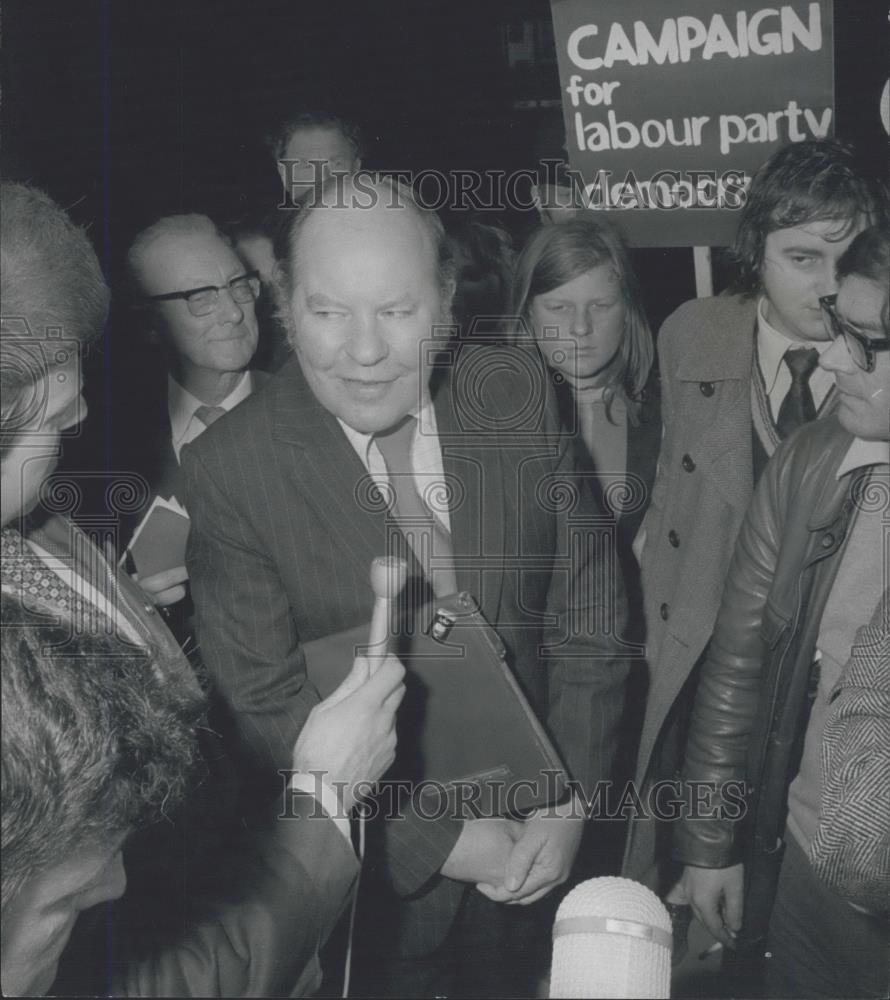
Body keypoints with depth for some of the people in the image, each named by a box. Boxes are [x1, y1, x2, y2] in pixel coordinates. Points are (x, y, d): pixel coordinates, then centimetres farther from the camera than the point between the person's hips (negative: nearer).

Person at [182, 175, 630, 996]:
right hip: (373, 859, -3)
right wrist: (439, 839, -17)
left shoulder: (517, 398, -11)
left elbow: (586, 606, -4)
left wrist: (571, 801, -11)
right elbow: (267, 706, -16)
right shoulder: (229, 469, -19)